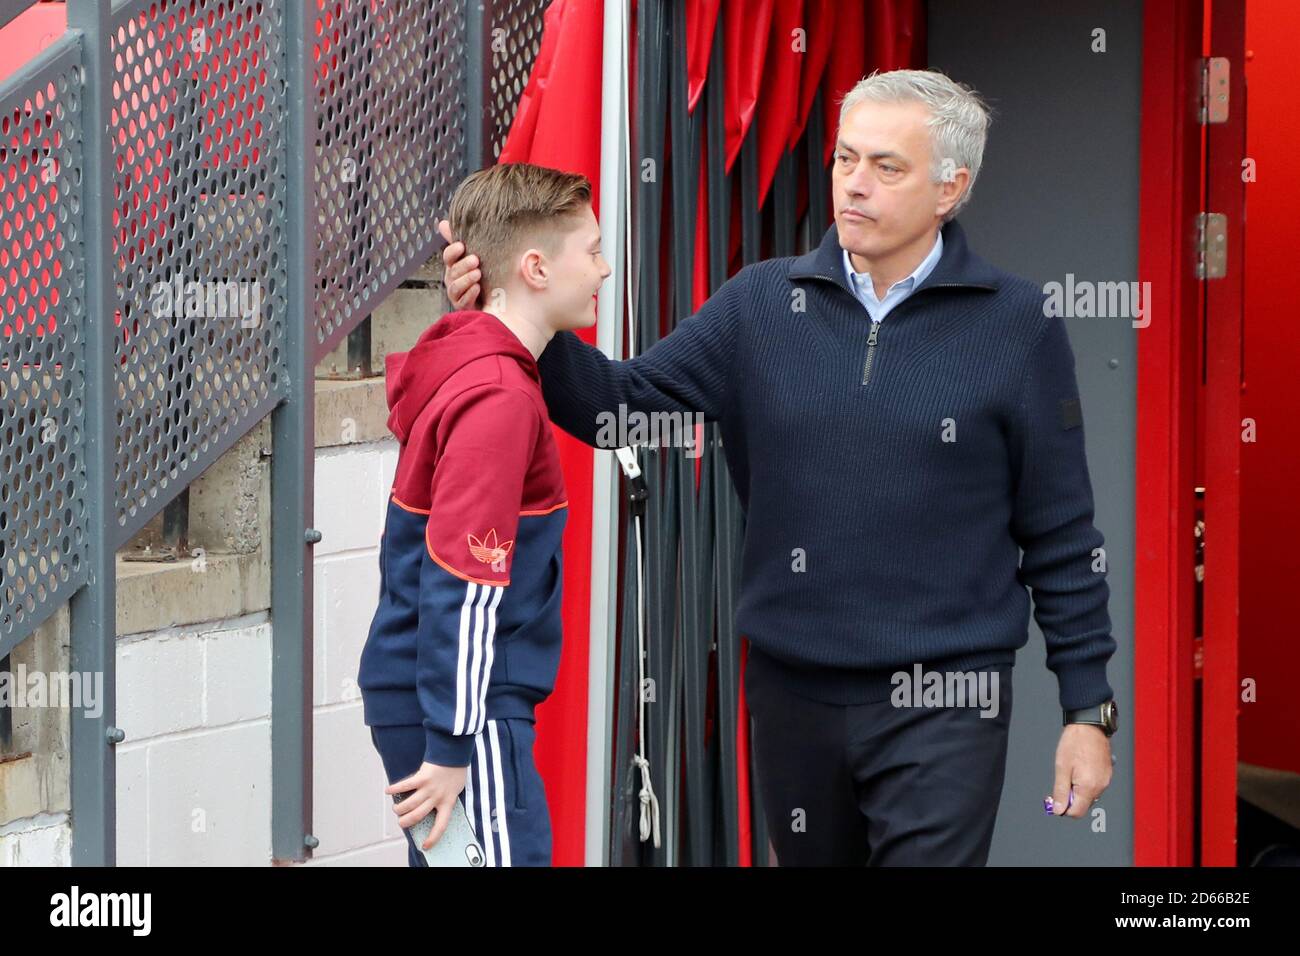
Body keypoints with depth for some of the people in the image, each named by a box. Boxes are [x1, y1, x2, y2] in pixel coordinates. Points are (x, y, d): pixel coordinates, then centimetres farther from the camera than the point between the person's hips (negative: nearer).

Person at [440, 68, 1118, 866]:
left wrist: (1088, 709, -3)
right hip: (794, 695, 4)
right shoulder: (762, 305, 3)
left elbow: (1061, 537, -2)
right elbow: (625, 403, -1)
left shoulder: (1017, 323, -5)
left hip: (942, 706, -4)